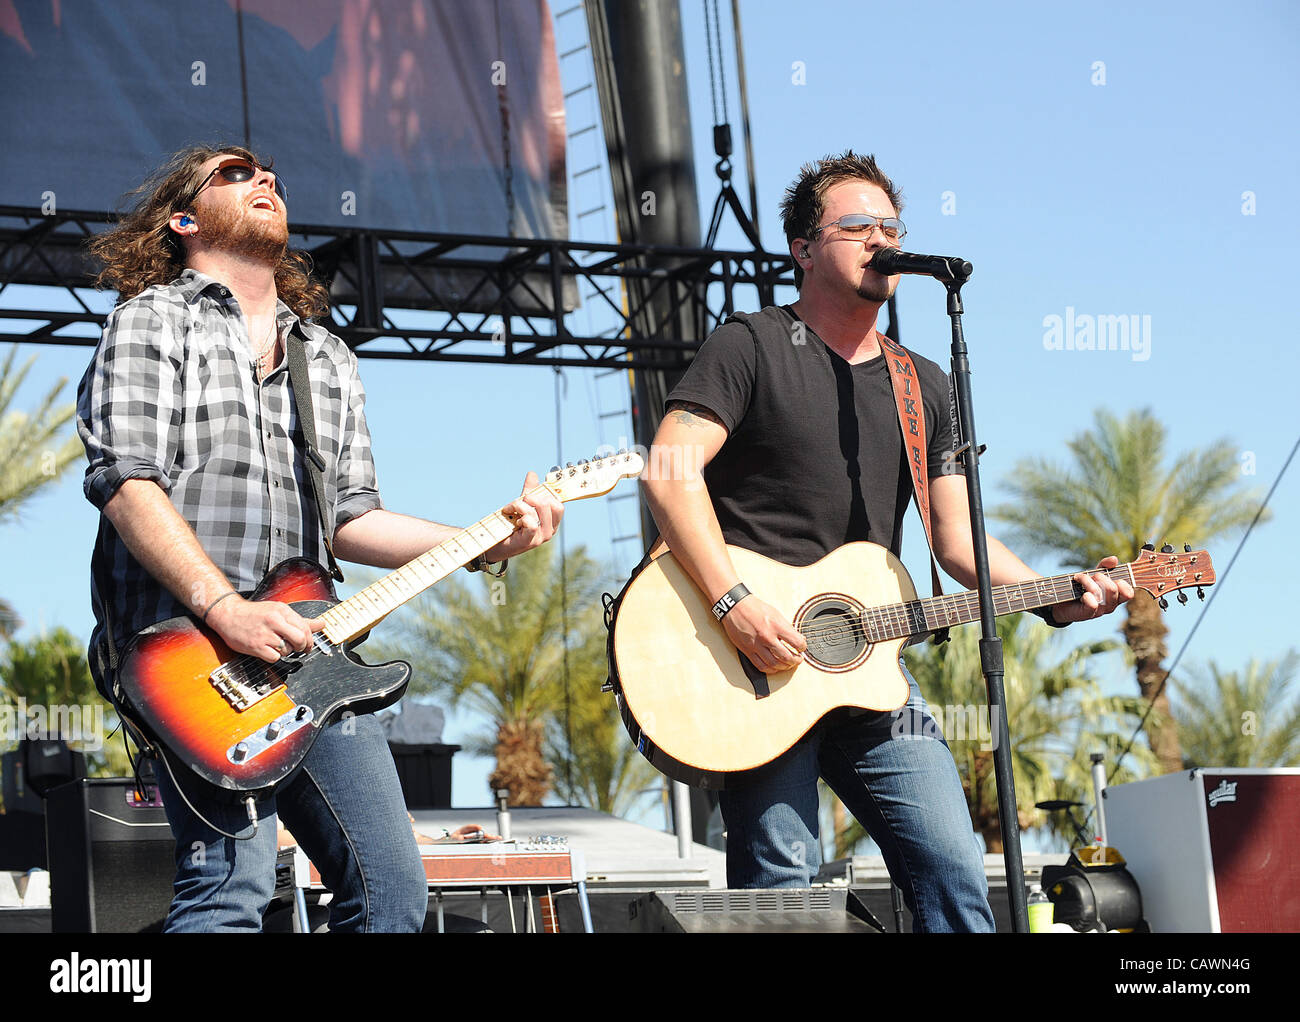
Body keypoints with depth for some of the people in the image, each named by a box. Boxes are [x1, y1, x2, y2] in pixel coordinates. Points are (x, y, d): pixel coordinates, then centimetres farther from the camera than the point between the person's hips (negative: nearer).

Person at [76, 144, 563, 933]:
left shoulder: (329, 359, 26)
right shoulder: (153, 321, 6)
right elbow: (127, 482, -7)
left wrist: (487, 544, 7)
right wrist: (224, 608, -20)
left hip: (306, 643, 7)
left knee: (394, 890, 1)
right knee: (234, 884, -21)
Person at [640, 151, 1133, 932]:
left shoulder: (925, 388, 17)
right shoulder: (752, 349, 0)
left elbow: (960, 537, 12)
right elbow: (671, 470, -12)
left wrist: (1055, 599, -6)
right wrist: (735, 603, -22)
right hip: (758, 670, -5)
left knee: (955, 869, -3)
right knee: (782, 881, -12)